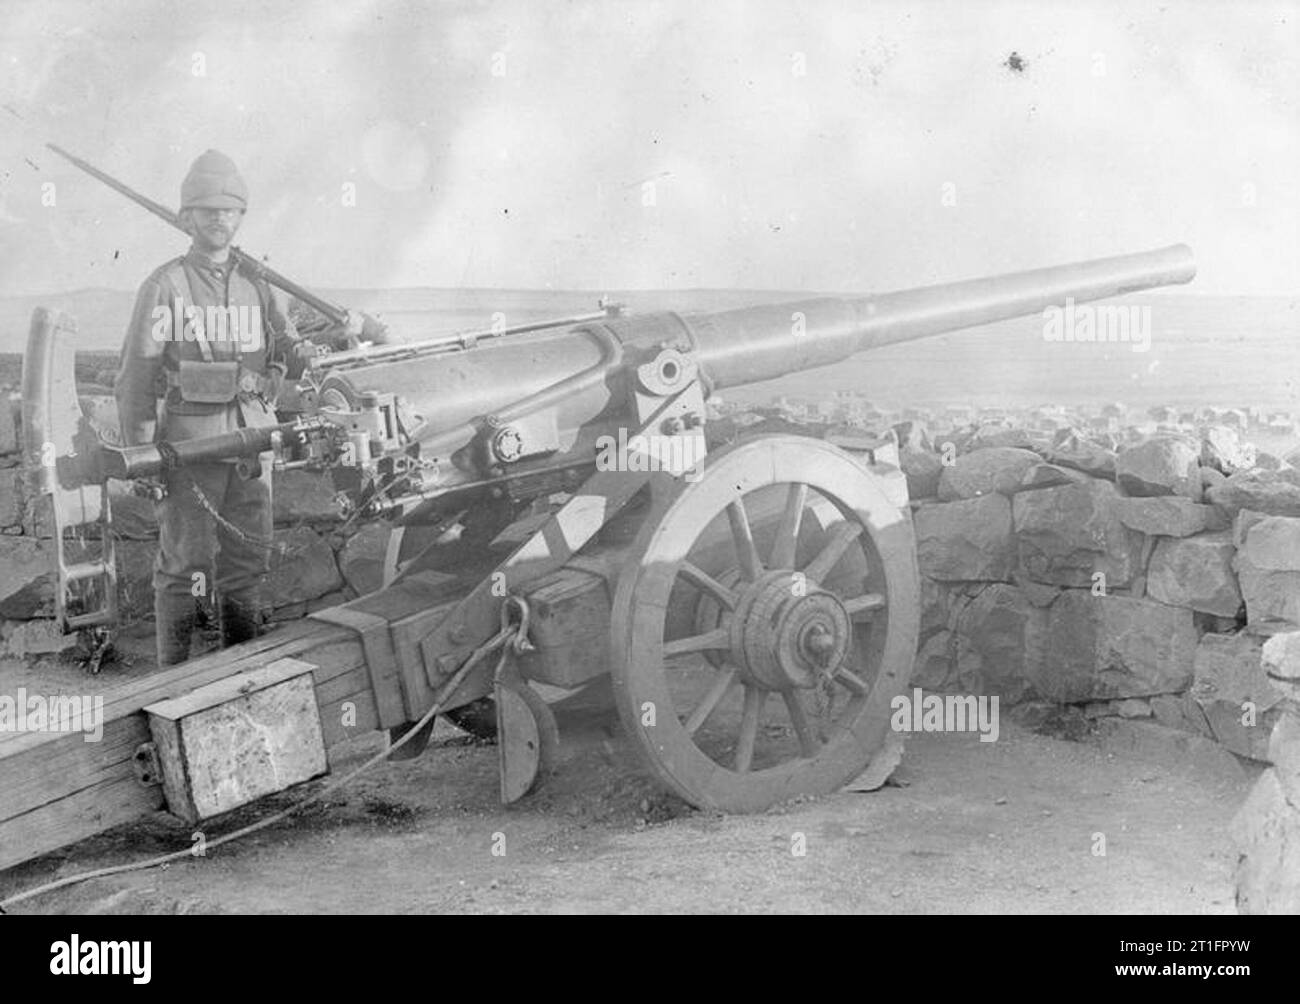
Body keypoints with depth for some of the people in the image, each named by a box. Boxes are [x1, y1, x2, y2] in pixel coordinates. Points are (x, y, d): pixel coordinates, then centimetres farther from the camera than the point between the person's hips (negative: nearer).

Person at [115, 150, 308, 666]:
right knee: (184, 564, -2)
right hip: (189, 443, -4)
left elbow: (290, 355, 10)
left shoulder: (257, 286, 12)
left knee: (247, 563, 9)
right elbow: (136, 376, -3)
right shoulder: (165, 286, -2)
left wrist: (306, 354, -14)